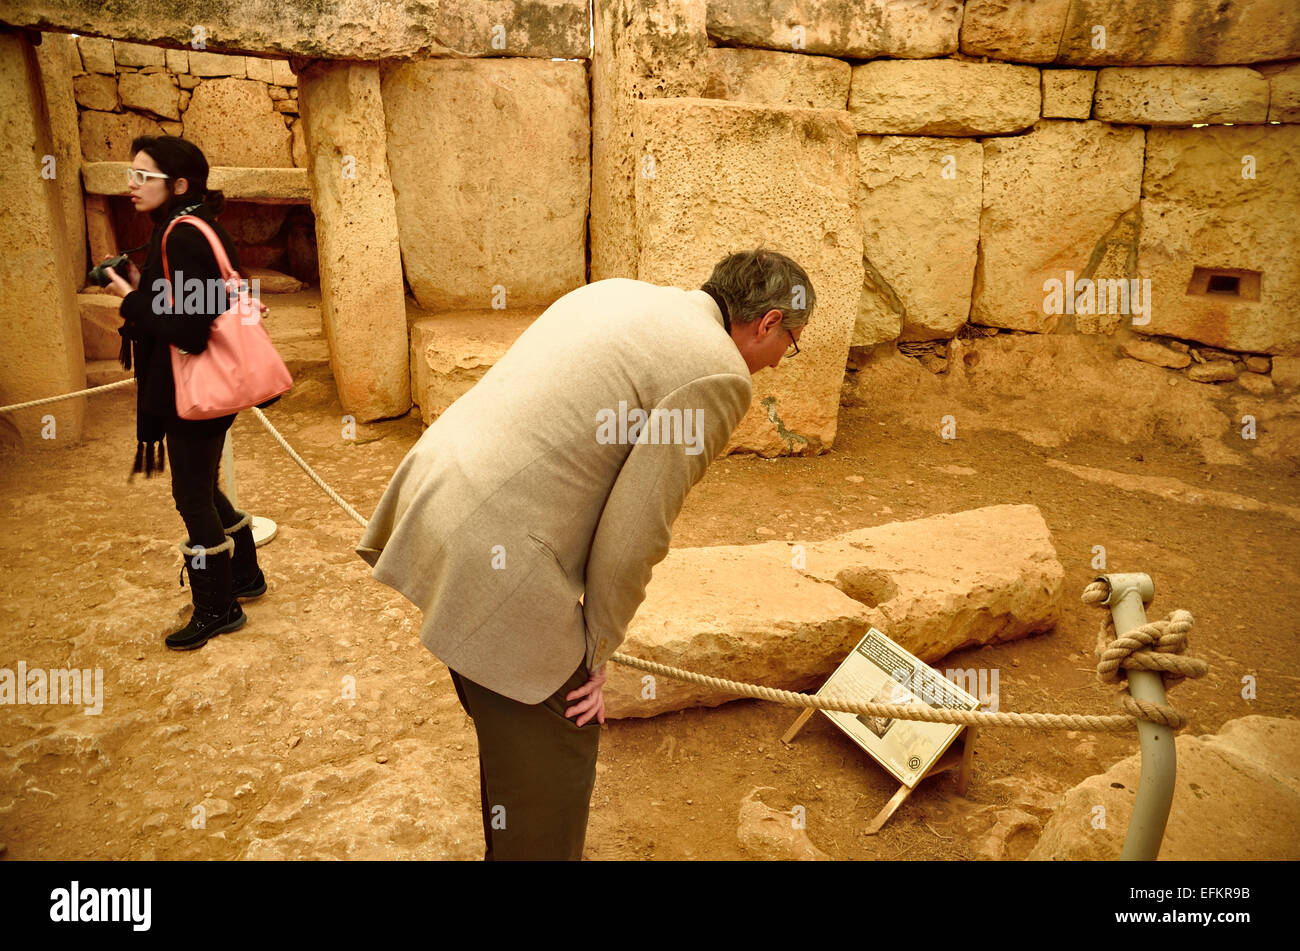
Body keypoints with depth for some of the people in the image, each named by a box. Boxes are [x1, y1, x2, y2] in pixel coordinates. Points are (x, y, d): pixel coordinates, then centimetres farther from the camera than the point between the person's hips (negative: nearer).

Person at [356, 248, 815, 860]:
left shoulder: (614, 293, 14)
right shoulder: (719, 374, -12)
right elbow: (633, 535, -14)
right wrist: (595, 653, 1)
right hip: (496, 559, -10)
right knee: (555, 744, 12)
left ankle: (508, 846, 52)